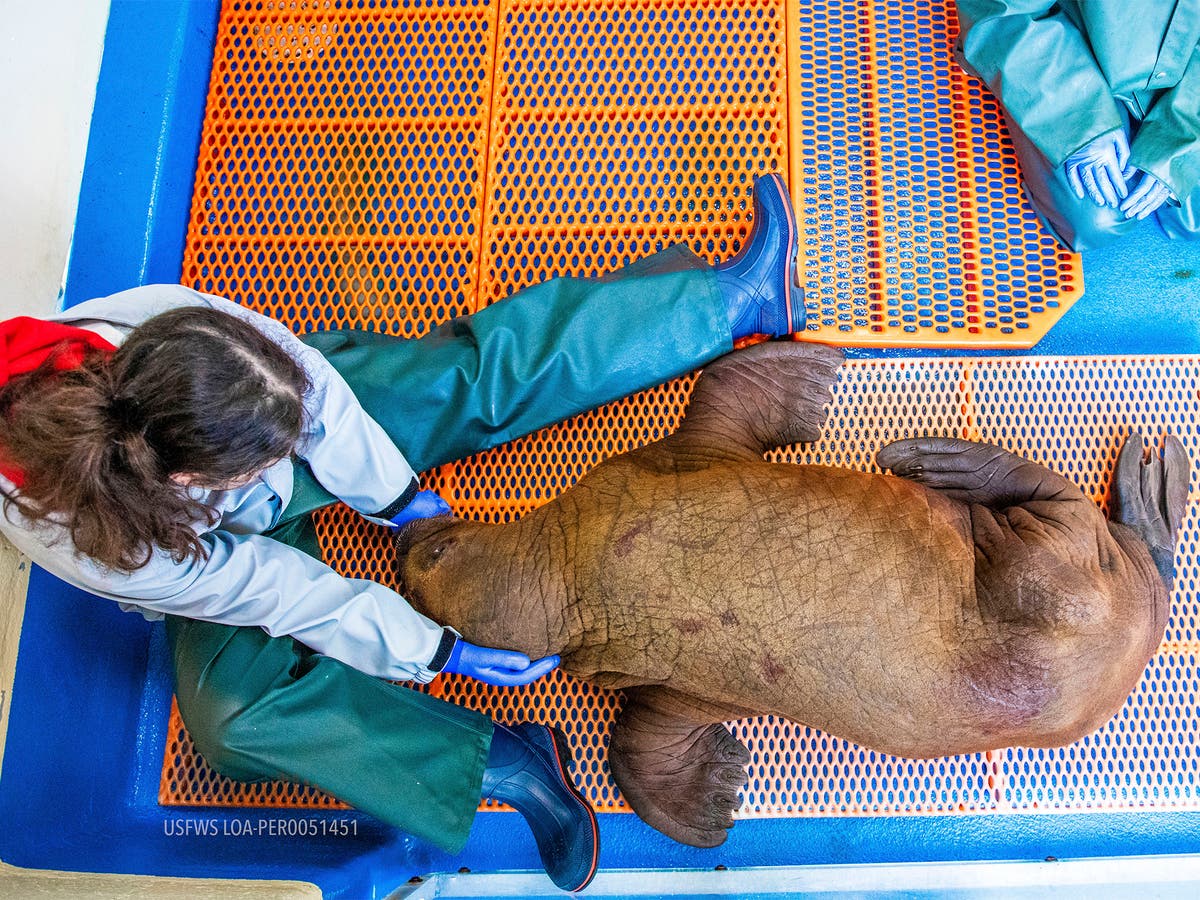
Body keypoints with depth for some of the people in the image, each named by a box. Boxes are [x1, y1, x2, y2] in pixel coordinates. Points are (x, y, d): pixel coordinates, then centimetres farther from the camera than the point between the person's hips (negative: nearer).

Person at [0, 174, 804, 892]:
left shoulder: (169, 326, -36)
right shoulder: (83, 541, -38)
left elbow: (317, 389, -20)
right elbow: (276, 593, -29)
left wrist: (402, 501, -10)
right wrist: (444, 650, -22)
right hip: (218, 556, -2)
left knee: (482, 370, -13)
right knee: (235, 711, -26)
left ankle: (738, 299, -9)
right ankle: (502, 763, -21)